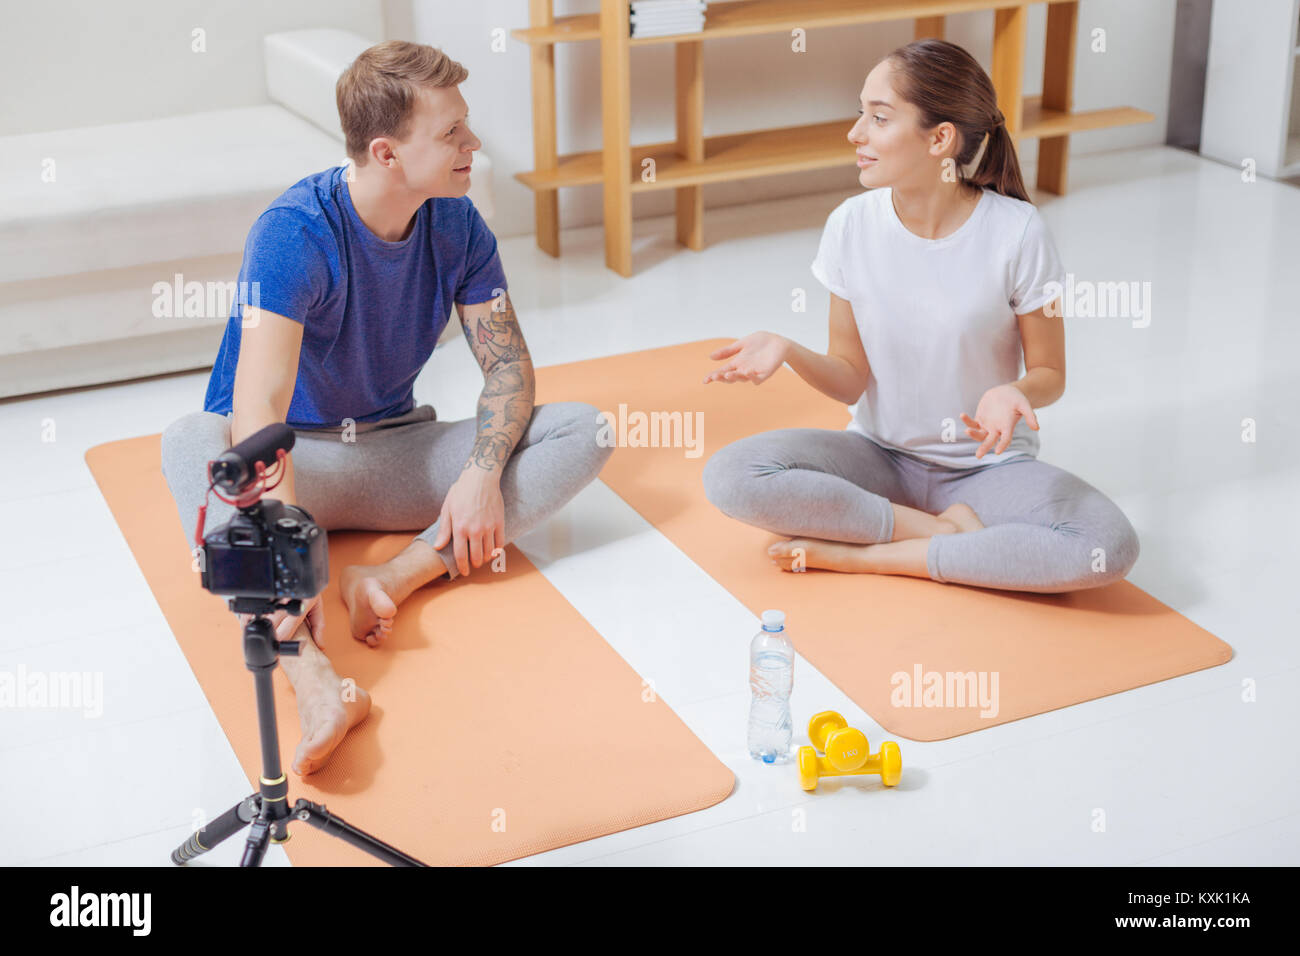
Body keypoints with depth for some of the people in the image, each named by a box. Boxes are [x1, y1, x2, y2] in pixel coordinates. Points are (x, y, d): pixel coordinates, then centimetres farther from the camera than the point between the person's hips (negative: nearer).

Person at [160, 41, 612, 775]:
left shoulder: (456, 224, -6)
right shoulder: (295, 233, -25)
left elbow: (508, 363, -1)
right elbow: (259, 411, -36)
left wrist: (482, 475, -22)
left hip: (395, 451, 5)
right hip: (289, 463, -4)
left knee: (584, 431, -14)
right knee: (190, 443, -39)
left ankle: (401, 574, -31)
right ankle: (315, 678, -58)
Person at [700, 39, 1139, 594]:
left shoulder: (1016, 233, -16)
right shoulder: (852, 225, -8)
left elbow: (1049, 374, -6)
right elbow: (851, 380, -2)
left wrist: (1011, 395, -29)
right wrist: (786, 351, -22)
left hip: (987, 465, -2)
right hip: (880, 456, 2)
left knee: (1110, 548, -31)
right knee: (728, 476, -24)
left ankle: (860, 555, -18)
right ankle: (950, 531, -14)